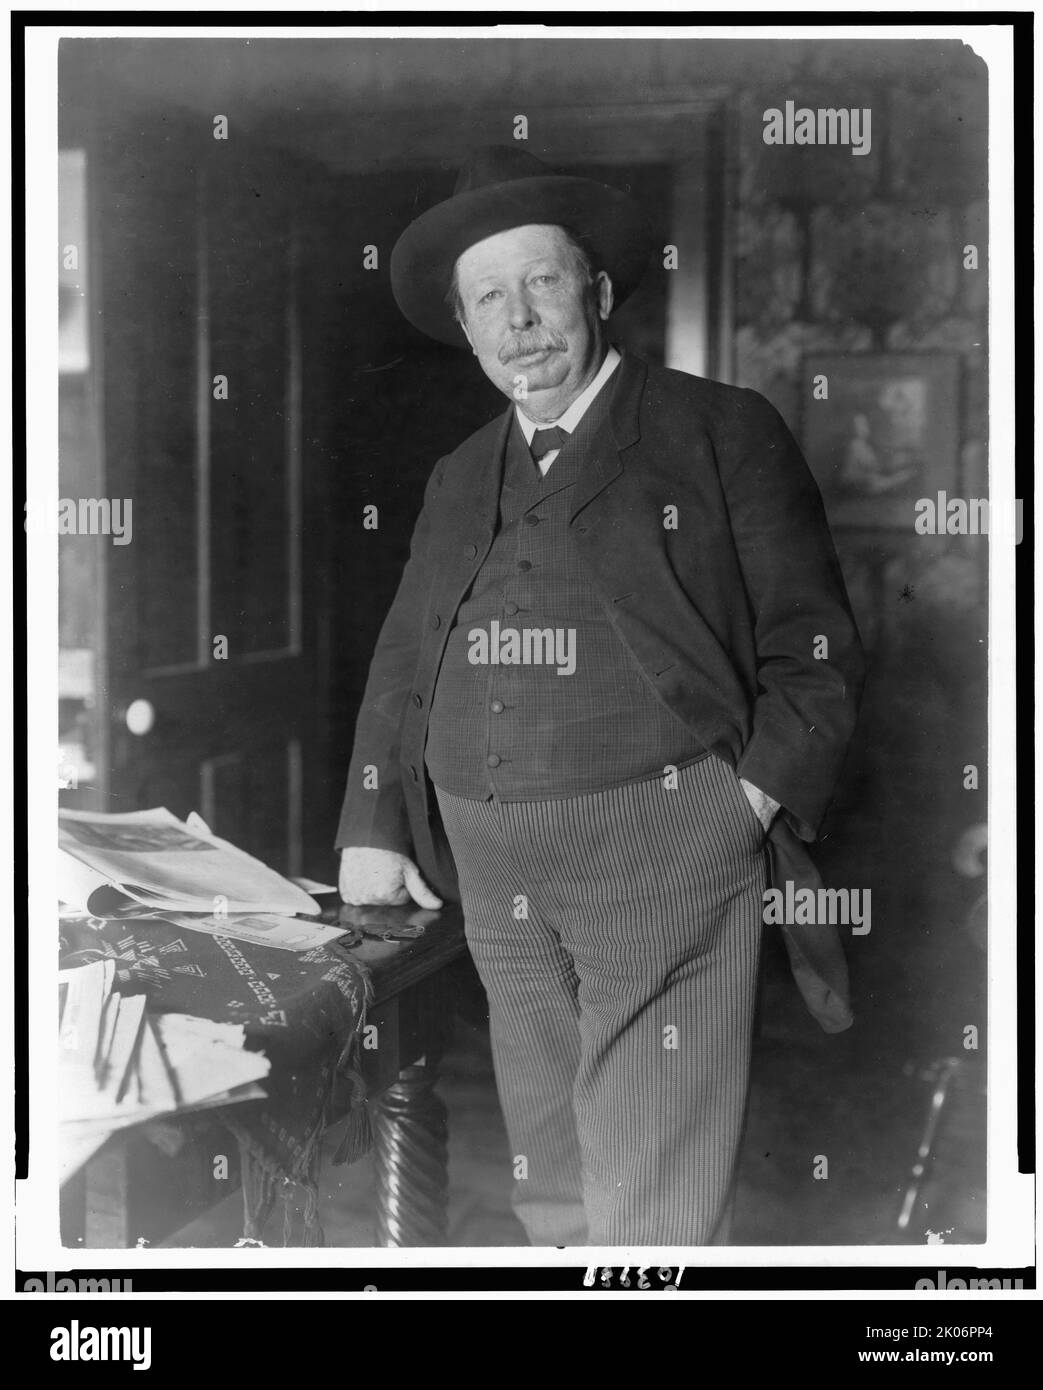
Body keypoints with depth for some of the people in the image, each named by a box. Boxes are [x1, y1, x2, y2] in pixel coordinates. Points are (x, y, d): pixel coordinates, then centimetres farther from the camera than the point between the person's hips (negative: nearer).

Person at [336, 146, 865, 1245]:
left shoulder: (720, 432, 2)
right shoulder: (460, 479, 18)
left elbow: (814, 646, 0)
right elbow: (403, 663, 22)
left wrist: (748, 802, -11)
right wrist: (371, 837, 12)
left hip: (668, 860, -5)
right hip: (496, 880, 6)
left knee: (652, 1214, -9)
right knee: (552, 1202, 11)